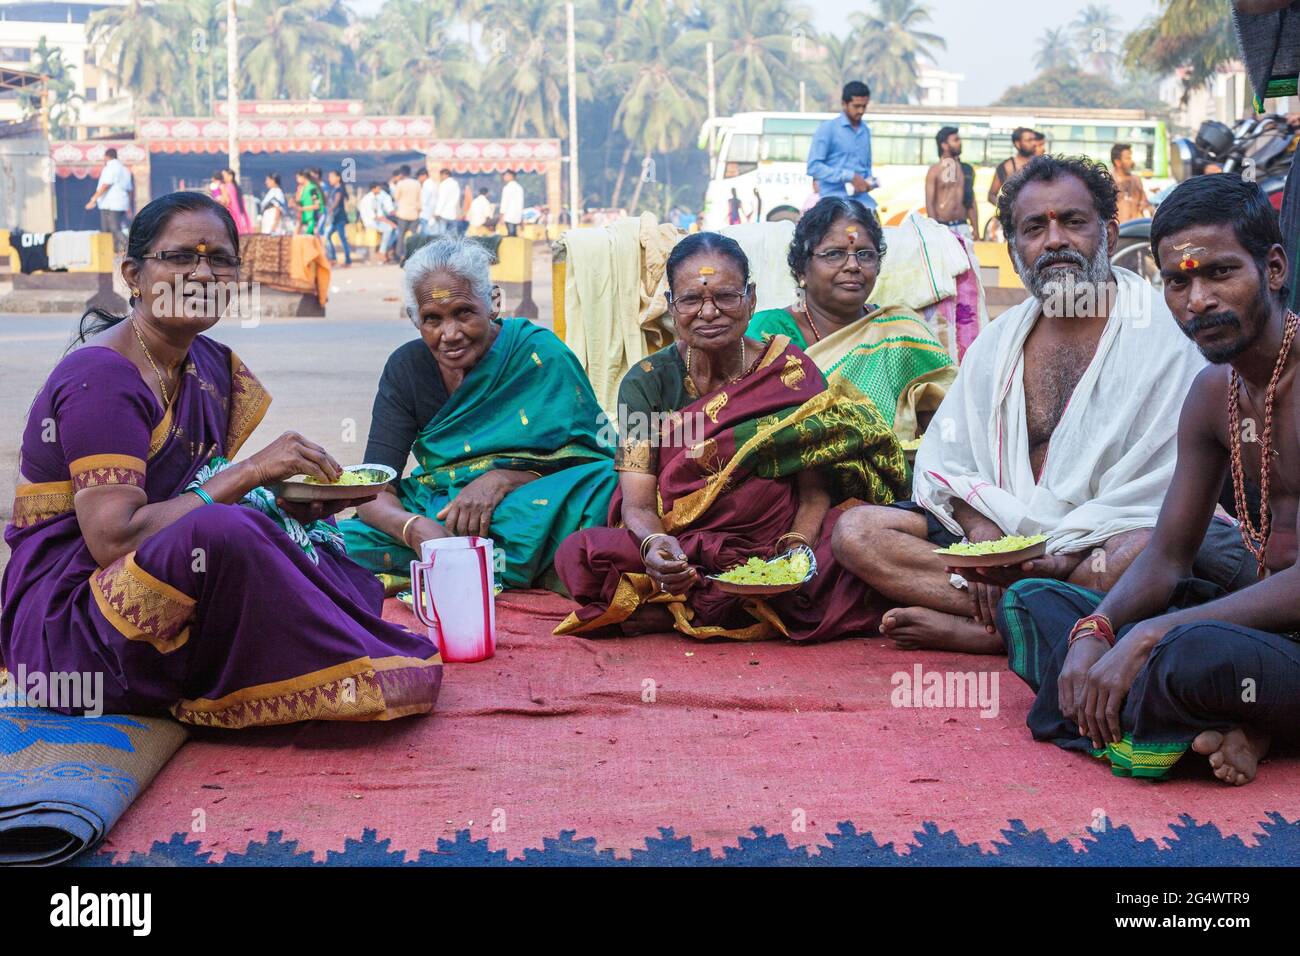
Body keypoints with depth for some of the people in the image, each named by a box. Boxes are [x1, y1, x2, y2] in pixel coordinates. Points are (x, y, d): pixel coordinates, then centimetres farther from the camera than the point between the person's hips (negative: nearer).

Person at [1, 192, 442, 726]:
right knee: (220, 534, -34)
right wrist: (250, 472, -25)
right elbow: (112, 538, -26)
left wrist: (294, 499, -10)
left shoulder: (213, 367, 9)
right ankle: (362, 676, -16)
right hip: (64, 620, -8)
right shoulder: (101, 379, -17)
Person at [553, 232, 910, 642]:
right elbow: (637, 503, -6)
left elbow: (815, 492, -2)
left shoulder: (792, 373, 1)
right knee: (577, 554, -27)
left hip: (773, 558, -1)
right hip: (678, 557, 1)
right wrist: (654, 544, -30)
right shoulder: (645, 382, 1)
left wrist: (798, 545, -25)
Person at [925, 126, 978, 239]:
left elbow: (971, 202, 16)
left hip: (962, 227, 4)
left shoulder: (967, 170, 13)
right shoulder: (935, 171, 0)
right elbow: (929, 203, -4)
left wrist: (975, 229, 10)